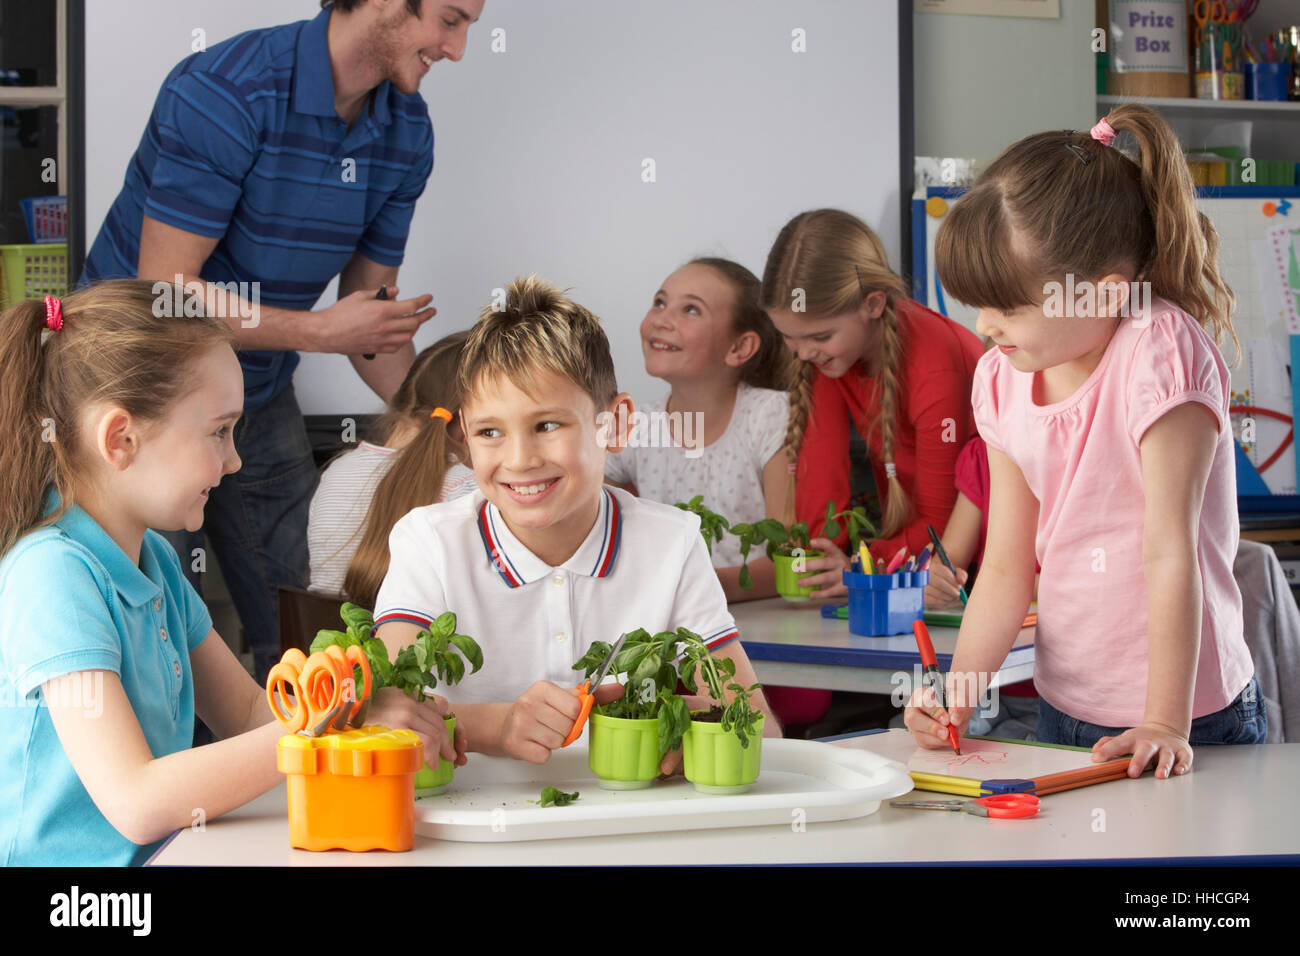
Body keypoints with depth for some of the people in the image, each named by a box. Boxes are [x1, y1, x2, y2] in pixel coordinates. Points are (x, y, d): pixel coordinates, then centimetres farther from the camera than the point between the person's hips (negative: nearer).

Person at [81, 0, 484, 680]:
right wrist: (322, 331, -25)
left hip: (260, 404, 7)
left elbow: (373, 311, 5)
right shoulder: (225, 94, -26)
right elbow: (165, 291, -26)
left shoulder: (407, 132, -3)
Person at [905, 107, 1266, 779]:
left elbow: (1170, 552, -21)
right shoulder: (1004, 380, 0)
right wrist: (957, 694, -12)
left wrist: (1165, 724, -23)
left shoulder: (1160, 353, -19)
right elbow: (1007, 567, 1)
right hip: (1063, 712, 6)